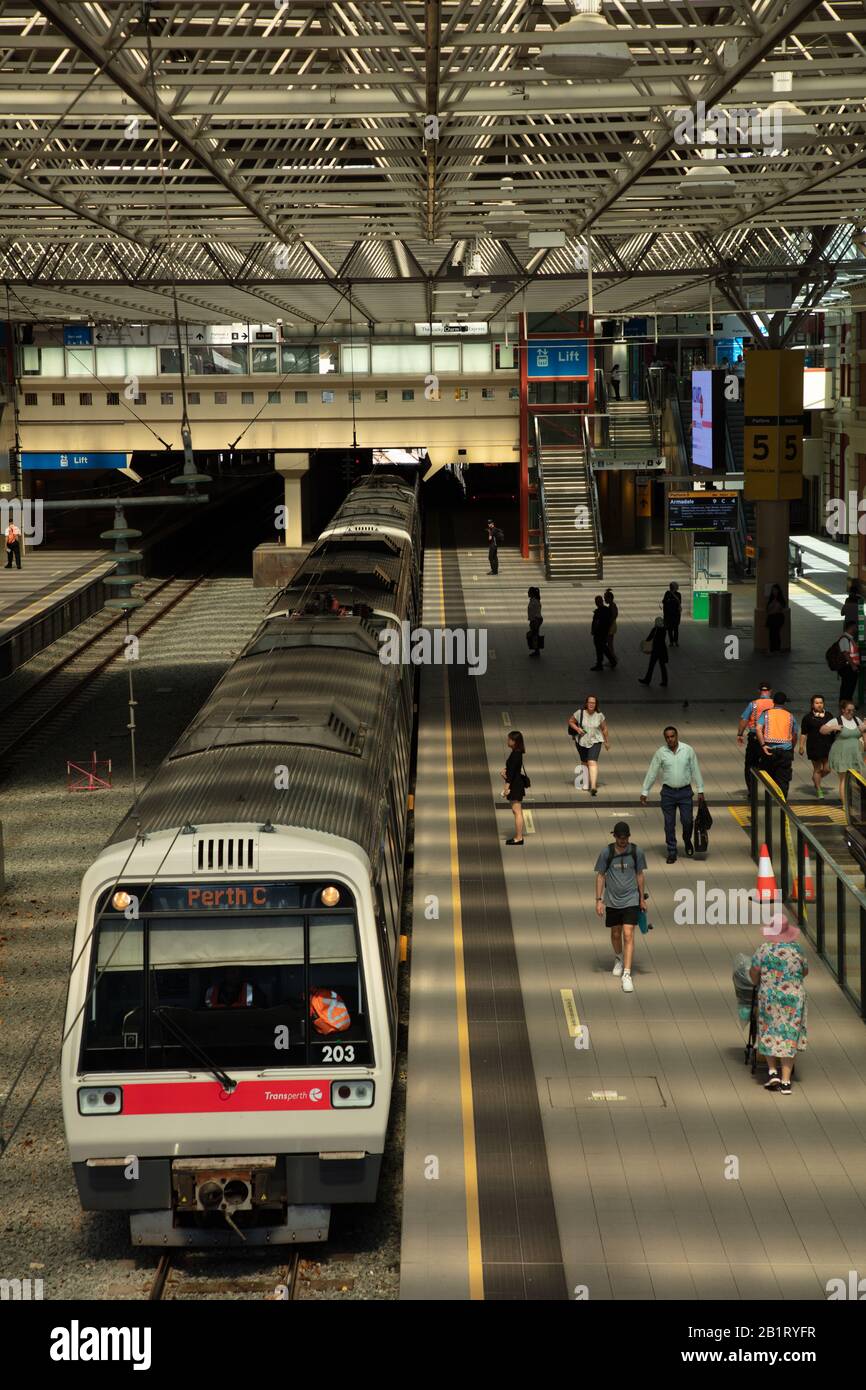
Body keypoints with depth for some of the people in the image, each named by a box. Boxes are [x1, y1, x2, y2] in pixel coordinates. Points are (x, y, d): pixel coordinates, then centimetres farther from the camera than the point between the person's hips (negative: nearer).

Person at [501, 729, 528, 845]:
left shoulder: (515, 755, -20)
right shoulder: (517, 753, 10)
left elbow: (512, 772, -21)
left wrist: (507, 787, -20)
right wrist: (504, 770, 2)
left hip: (515, 785, -11)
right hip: (517, 784, 11)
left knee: (517, 811, -6)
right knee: (517, 811, 15)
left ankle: (519, 838, -3)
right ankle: (518, 836, 21)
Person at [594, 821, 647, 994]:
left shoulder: (636, 852, -4)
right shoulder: (606, 853, -6)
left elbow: (639, 875, 8)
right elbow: (600, 876, 1)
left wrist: (642, 898, 12)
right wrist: (599, 900, -3)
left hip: (631, 900, -1)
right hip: (612, 900, 1)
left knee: (628, 935, -11)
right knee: (615, 934, 15)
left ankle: (627, 974, -14)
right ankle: (618, 958, 45)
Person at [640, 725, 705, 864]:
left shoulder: (688, 750, -3)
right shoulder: (660, 753, -3)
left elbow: (695, 770, 4)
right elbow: (651, 773, 2)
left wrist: (700, 790, 4)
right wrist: (644, 792, 2)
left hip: (685, 791, 0)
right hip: (668, 792, 0)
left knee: (687, 821, -4)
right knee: (669, 824, 3)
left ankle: (687, 841, 26)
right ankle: (671, 853, 12)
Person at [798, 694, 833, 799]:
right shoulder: (807, 718, -2)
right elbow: (803, 734, -1)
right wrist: (801, 746, -6)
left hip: (828, 746, 3)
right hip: (814, 747, -3)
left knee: (827, 769, 1)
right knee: (817, 769, 3)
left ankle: (815, 779, 32)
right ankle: (818, 789, 17)